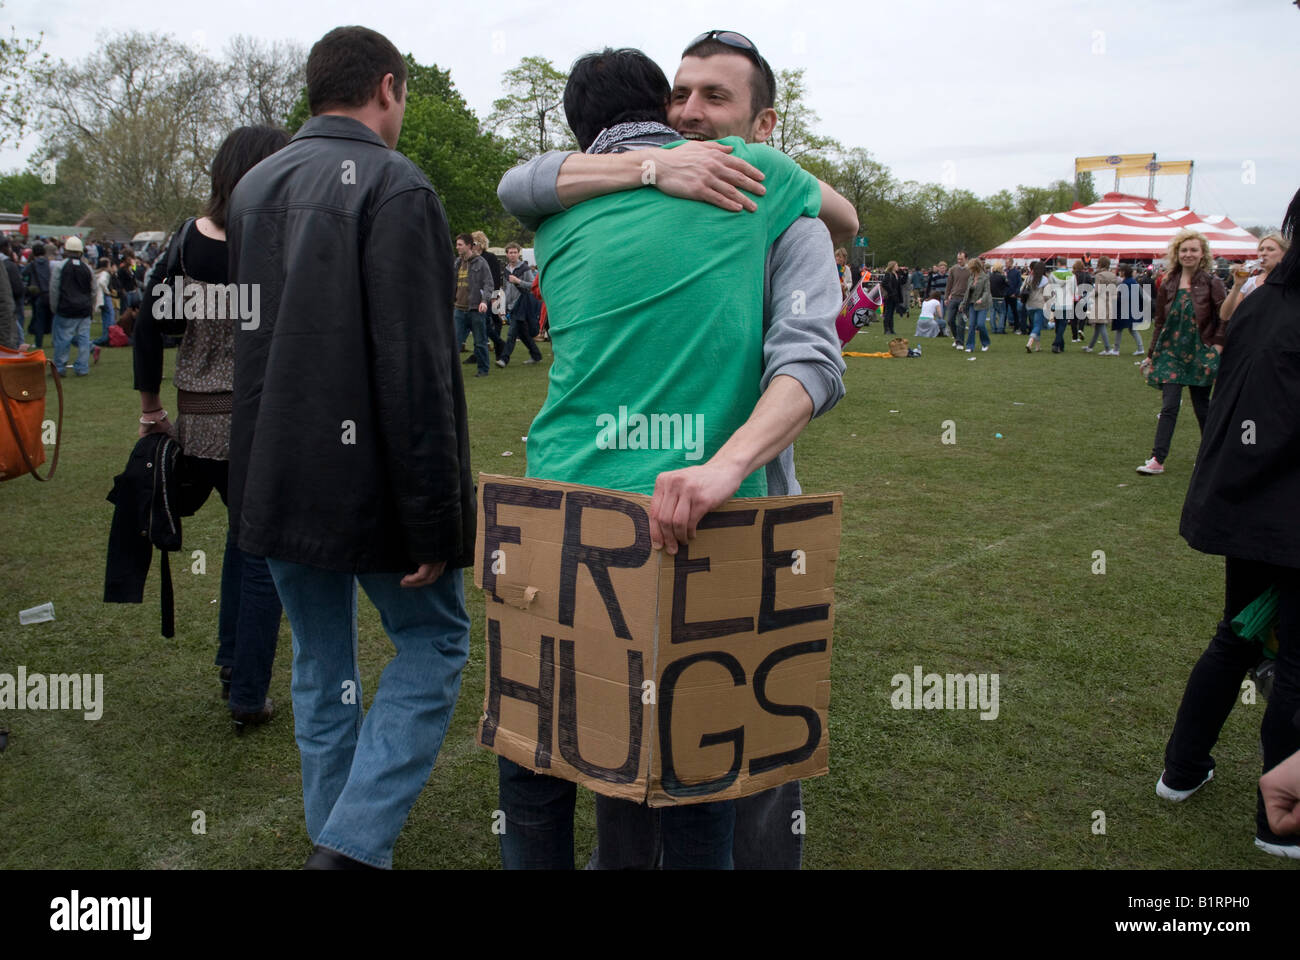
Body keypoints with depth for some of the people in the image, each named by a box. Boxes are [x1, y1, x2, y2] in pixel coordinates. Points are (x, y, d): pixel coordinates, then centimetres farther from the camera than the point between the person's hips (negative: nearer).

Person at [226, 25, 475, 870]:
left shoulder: (253, 187, 12)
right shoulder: (394, 188, -13)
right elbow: (415, 372, -19)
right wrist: (433, 518, -17)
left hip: (274, 482, 7)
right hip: (365, 481, -7)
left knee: (320, 660, 19)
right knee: (434, 640, 9)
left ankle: (336, 829, 30)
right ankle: (355, 843, 1)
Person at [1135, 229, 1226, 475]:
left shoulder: (1211, 282, -4)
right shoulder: (1169, 284, 5)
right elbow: (1159, 321, 10)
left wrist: (1218, 345, -14)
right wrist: (1152, 353, 9)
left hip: (1200, 353, -2)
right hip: (1171, 351, 2)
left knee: (1201, 407, 7)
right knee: (1169, 406, -6)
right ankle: (1157, 460, -8)